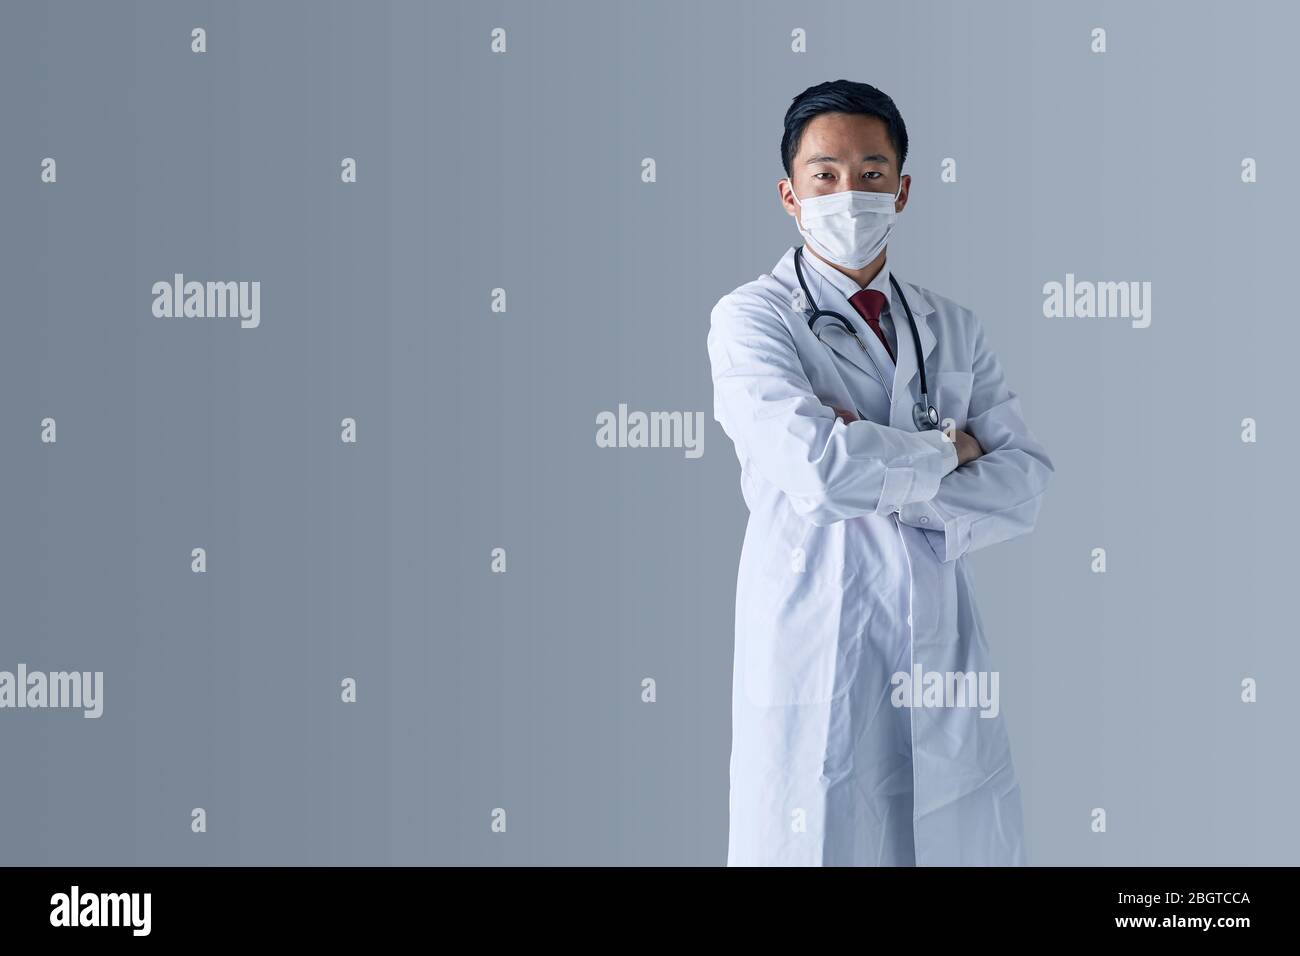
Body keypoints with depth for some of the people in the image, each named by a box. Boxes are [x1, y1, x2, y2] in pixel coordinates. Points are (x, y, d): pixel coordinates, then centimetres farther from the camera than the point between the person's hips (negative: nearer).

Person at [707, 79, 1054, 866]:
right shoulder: (751, 320, -3)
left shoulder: (955, 329, 13)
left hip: (944, 654, 4)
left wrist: (879, 473, -13)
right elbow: (821, 468, -19)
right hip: (817, 658, -4)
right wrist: (946, 451, -4)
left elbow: (1024, 488, 0)